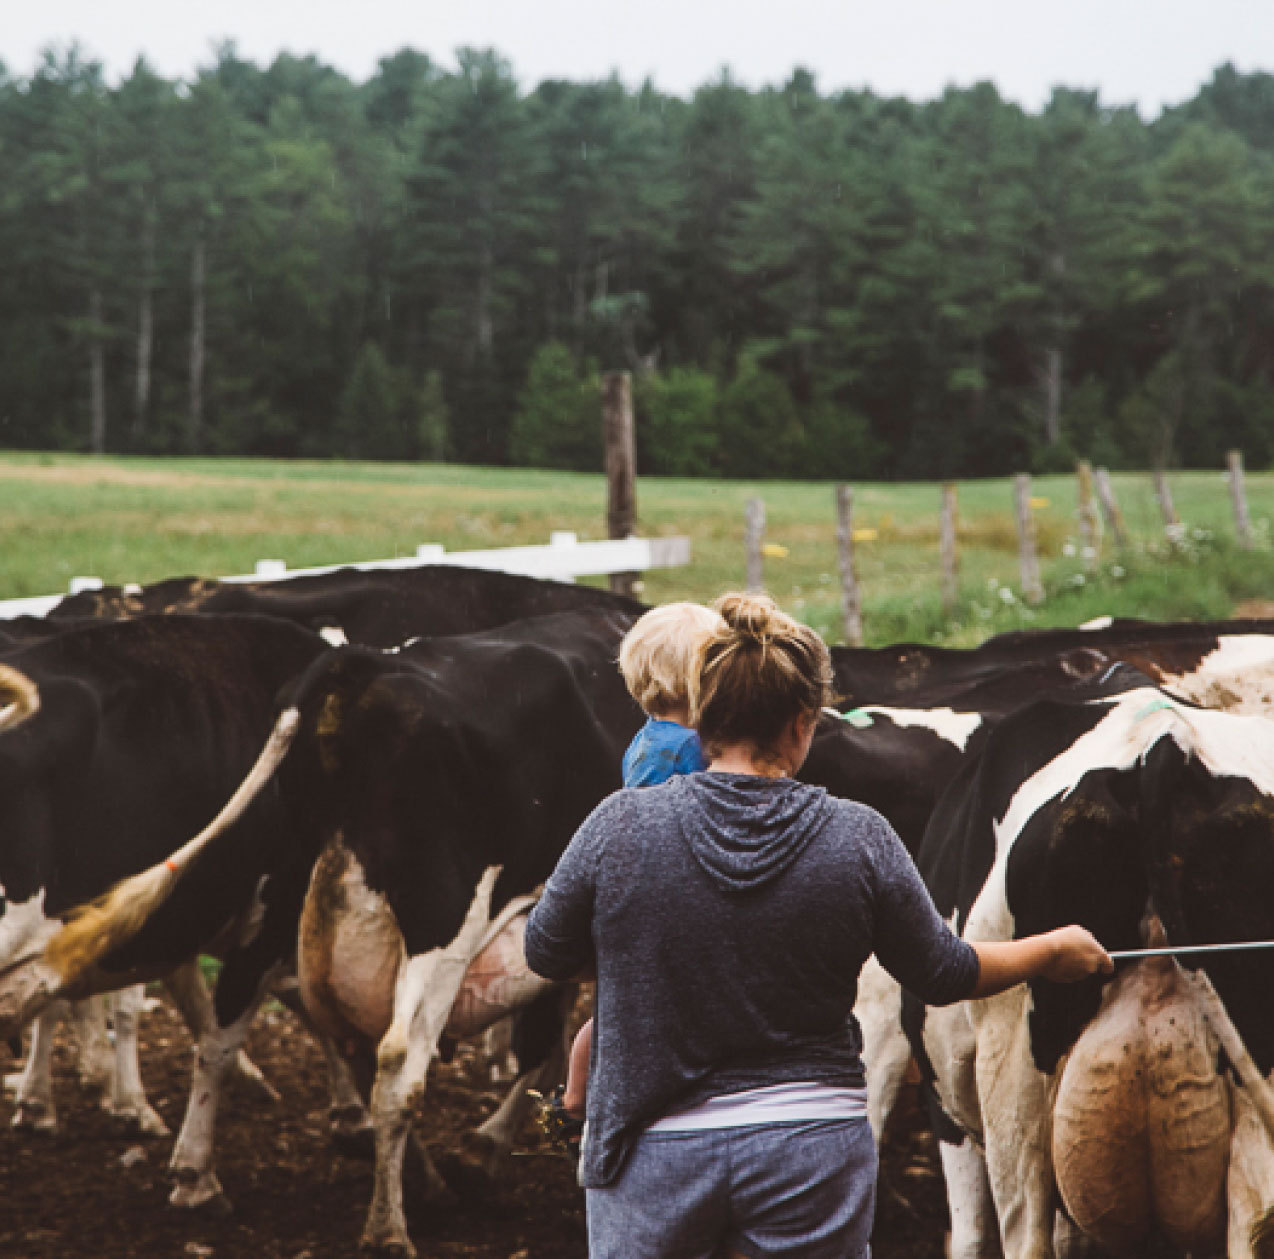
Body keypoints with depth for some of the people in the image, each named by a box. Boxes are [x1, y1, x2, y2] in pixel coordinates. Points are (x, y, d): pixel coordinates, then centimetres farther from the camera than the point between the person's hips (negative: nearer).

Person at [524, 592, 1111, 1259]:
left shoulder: (617, 829, -11)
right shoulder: (859, 839, -9)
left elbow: (544, 953, 3)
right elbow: (941, 974, 3)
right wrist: (1053, 951, 22)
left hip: (655, 1154, 0)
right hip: (815, 1153, 1)